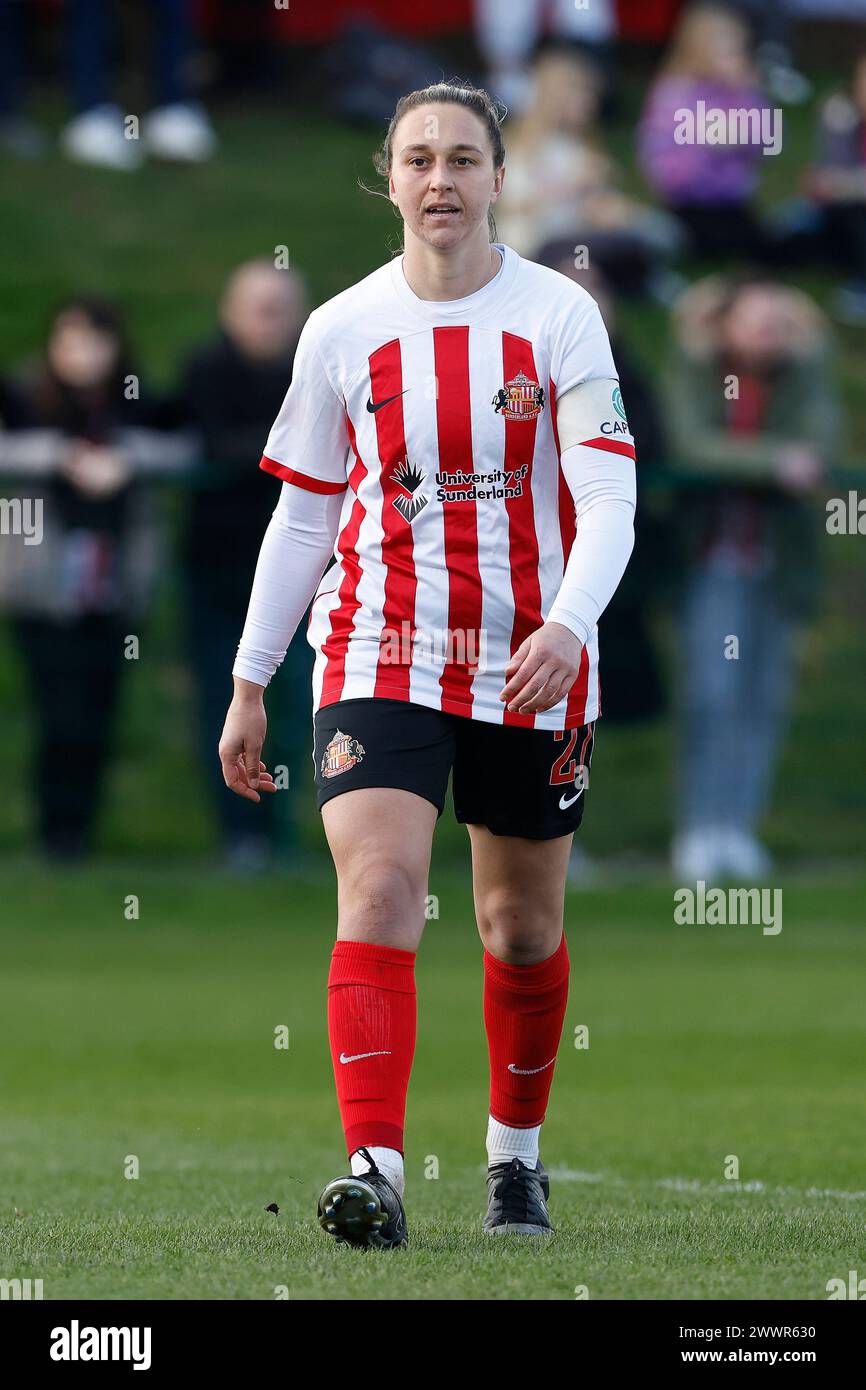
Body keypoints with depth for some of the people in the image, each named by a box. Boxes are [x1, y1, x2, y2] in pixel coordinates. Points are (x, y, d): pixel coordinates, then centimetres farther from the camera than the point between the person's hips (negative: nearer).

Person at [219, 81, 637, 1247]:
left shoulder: (560, 317, -5)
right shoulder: (341, 331, 1)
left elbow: (609, 500, -12)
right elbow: (302, 515, 10)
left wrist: (567, 628, -30)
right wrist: (250, 686, 9)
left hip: (531, 669, 0)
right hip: (379, 658, 0)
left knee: (523, 926, 12)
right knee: (379, 890, -18)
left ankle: (517, 1155, 32)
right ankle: (375, 1172, -25)